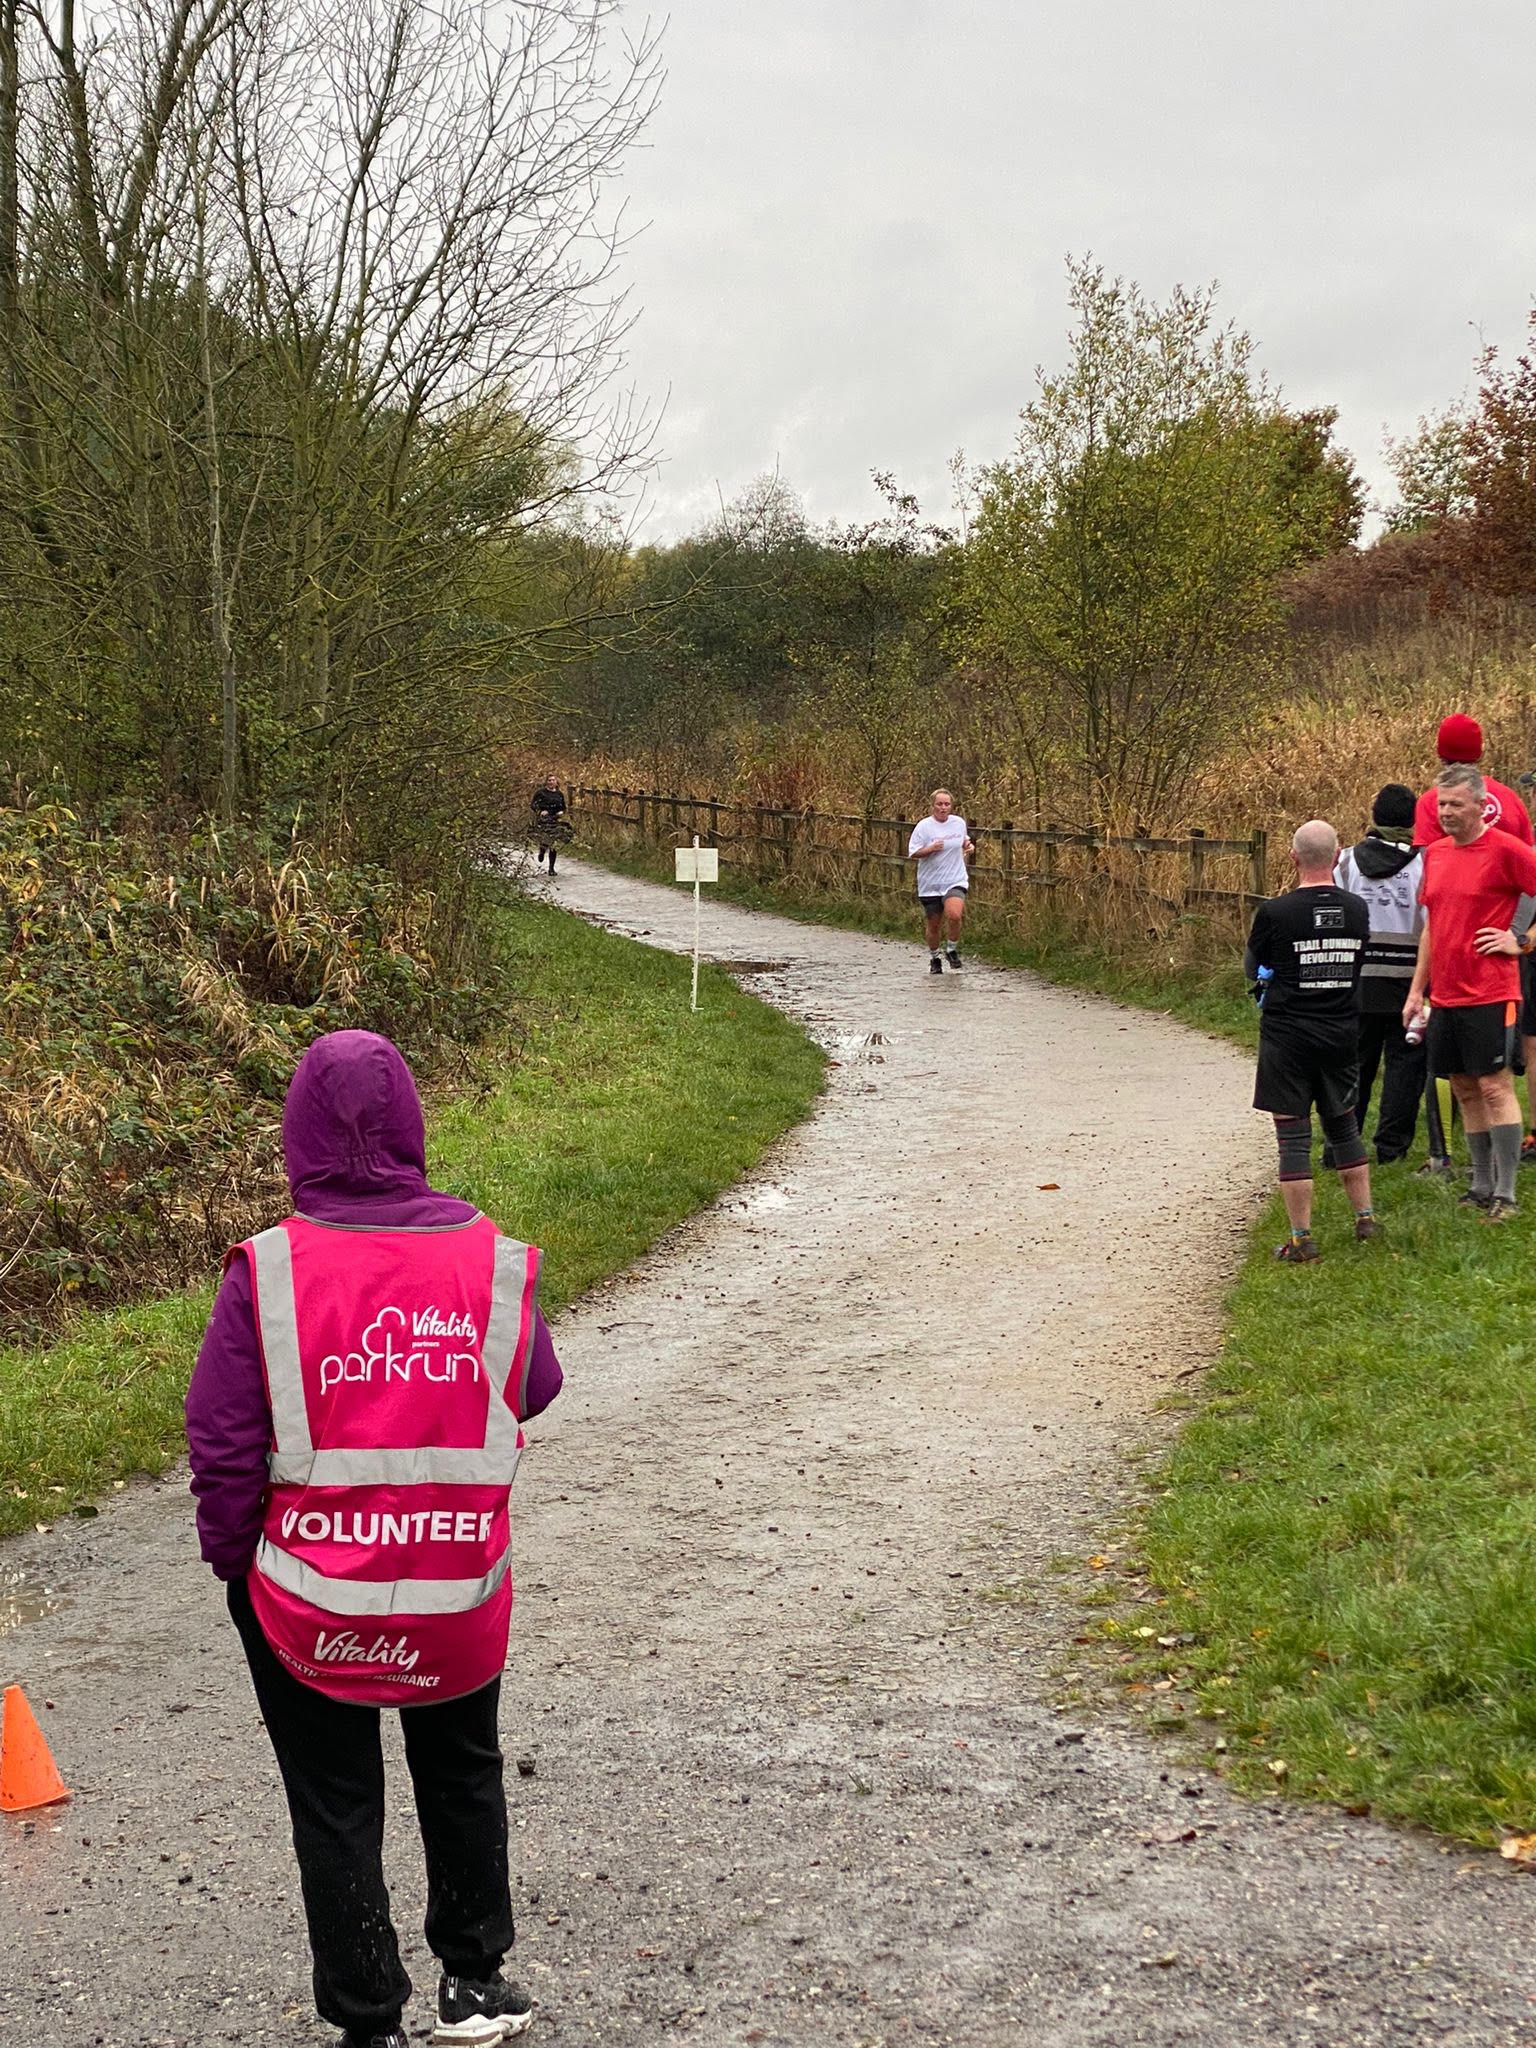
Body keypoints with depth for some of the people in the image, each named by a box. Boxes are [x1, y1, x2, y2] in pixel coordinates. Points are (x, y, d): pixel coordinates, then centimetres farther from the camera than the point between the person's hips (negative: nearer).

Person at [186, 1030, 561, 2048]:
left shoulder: (265, 1271, -17)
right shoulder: (493, 1258, -11)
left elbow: (222, 1449, -13)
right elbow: (534, 1391, 4)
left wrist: (234, 1561, 2)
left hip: (309, 1598, -2)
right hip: (462, 1589, 2)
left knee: (336, 1808, 15)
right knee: (463, 1772, 26)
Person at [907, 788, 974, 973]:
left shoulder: (959, 823, 4)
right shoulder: (924, 826, -7)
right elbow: (912, 853, -6)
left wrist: (969, 847, 3)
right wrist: (930, 849, -21)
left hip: (955, 881, 1)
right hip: (930, 884, -1)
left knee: (954, 915, -24)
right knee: (933, 925, 7)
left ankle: (952, 949, 1)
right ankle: (934, 958, 31)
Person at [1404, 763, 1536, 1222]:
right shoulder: (1434, 853, 12)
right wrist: (1417, 991, 17)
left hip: (1489, 992, -7)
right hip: (1445, 994, 7)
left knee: (1495, 1086, -6)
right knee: (1464, 1089, 10)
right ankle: (1482, 1186, 19)